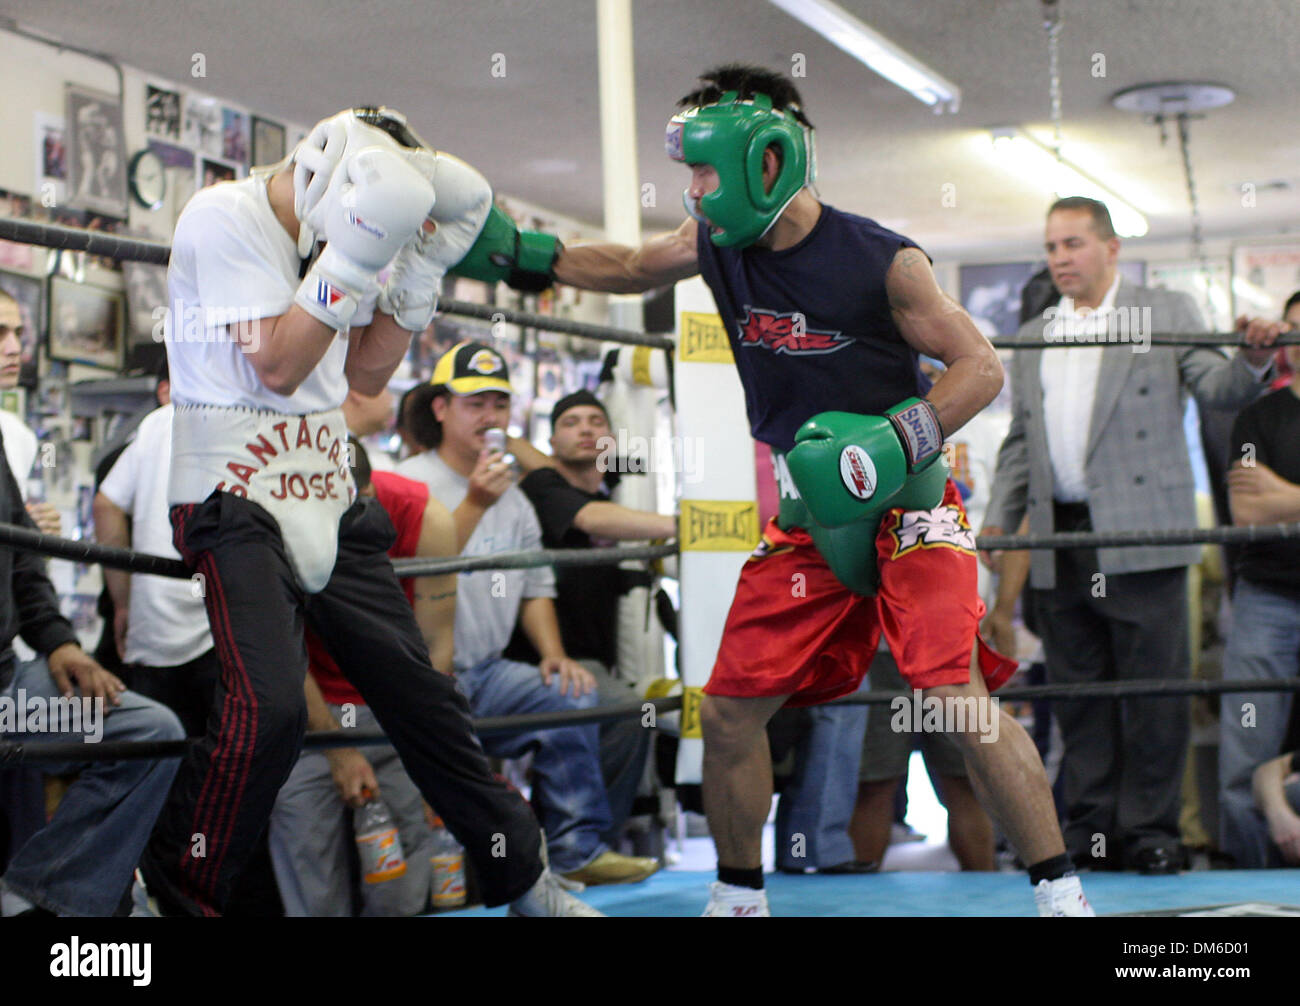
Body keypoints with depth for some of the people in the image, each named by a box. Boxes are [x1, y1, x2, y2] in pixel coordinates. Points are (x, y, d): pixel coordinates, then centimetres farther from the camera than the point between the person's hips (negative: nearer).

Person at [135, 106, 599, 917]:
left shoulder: (328, 237, 12)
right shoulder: (227, 219, -11)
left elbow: (364, 376, 15)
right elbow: (277, 367, -18)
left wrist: (420, 270, 5)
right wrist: (354, 257, -21)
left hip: (329, 503, 7)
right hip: (239, 505, -7)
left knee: (420, 692, 10)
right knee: (271, 707, -25)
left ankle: (525, 881, 20)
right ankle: (172, 898, -7)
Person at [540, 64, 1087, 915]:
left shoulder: (880, 260, -16)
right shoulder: (716, 244, 1)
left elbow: (980, 367, -12)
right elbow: (633, 269, 21)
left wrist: (892, 441, -25)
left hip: (907, 508, -6)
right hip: (808, 521, 6)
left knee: (960, 700, -19)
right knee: (729, 712, 4)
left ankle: (1062, 892, -8)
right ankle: (739, 896, 23)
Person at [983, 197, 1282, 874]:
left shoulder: (1166, 313, 8)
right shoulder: (1032, 339, 20)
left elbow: (1217, 389, -1)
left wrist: (1252, 359, -22)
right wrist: (998, 519, 10)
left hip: (1141, 538, -4)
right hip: (1059, 547, 4)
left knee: (1152, 686, -4)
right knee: (1077, 690, 6)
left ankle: (1150, 831, 4)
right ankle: (1091, 831, 12)